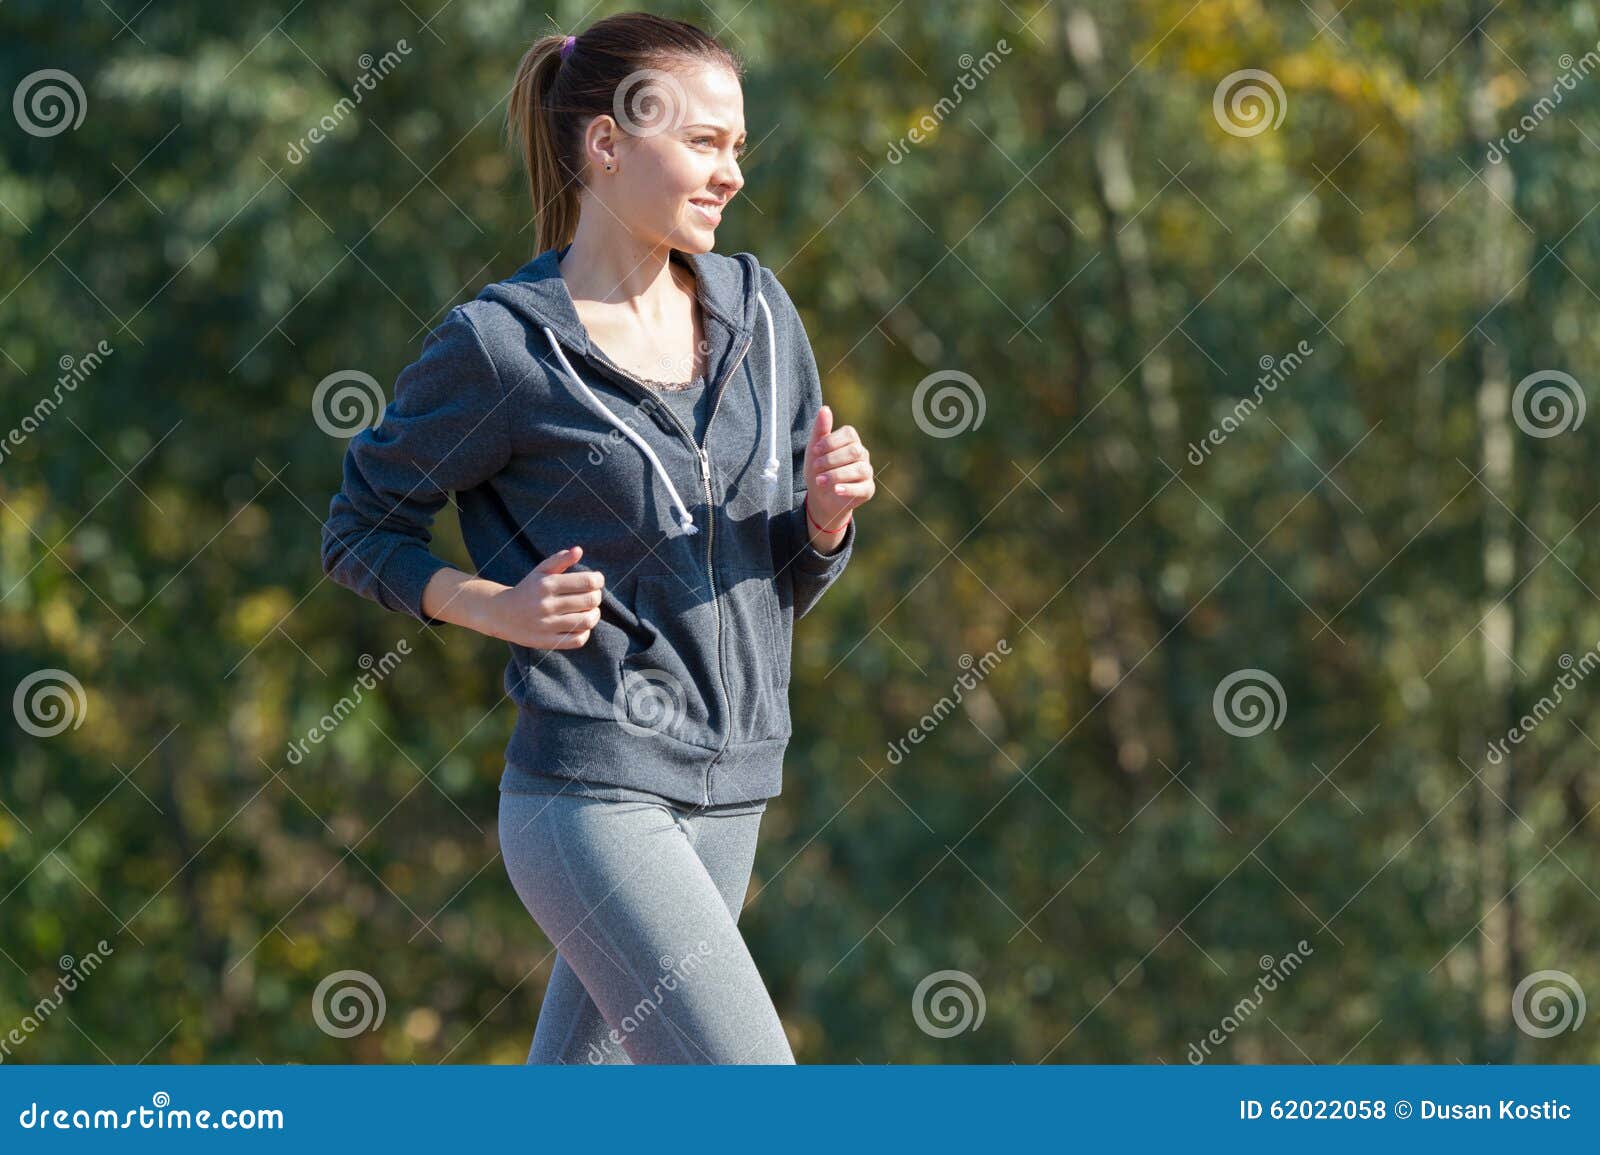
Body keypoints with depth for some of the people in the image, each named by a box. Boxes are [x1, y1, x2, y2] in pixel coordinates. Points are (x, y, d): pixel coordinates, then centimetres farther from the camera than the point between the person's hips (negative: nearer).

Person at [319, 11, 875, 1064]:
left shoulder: (758, 313, 10)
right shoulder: (503, 345, -7)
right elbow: (362, 531, 3)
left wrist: (828, 516, -6)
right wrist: (495, 607, -14)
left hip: (726, 792, 6)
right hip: (590, 792, -6)